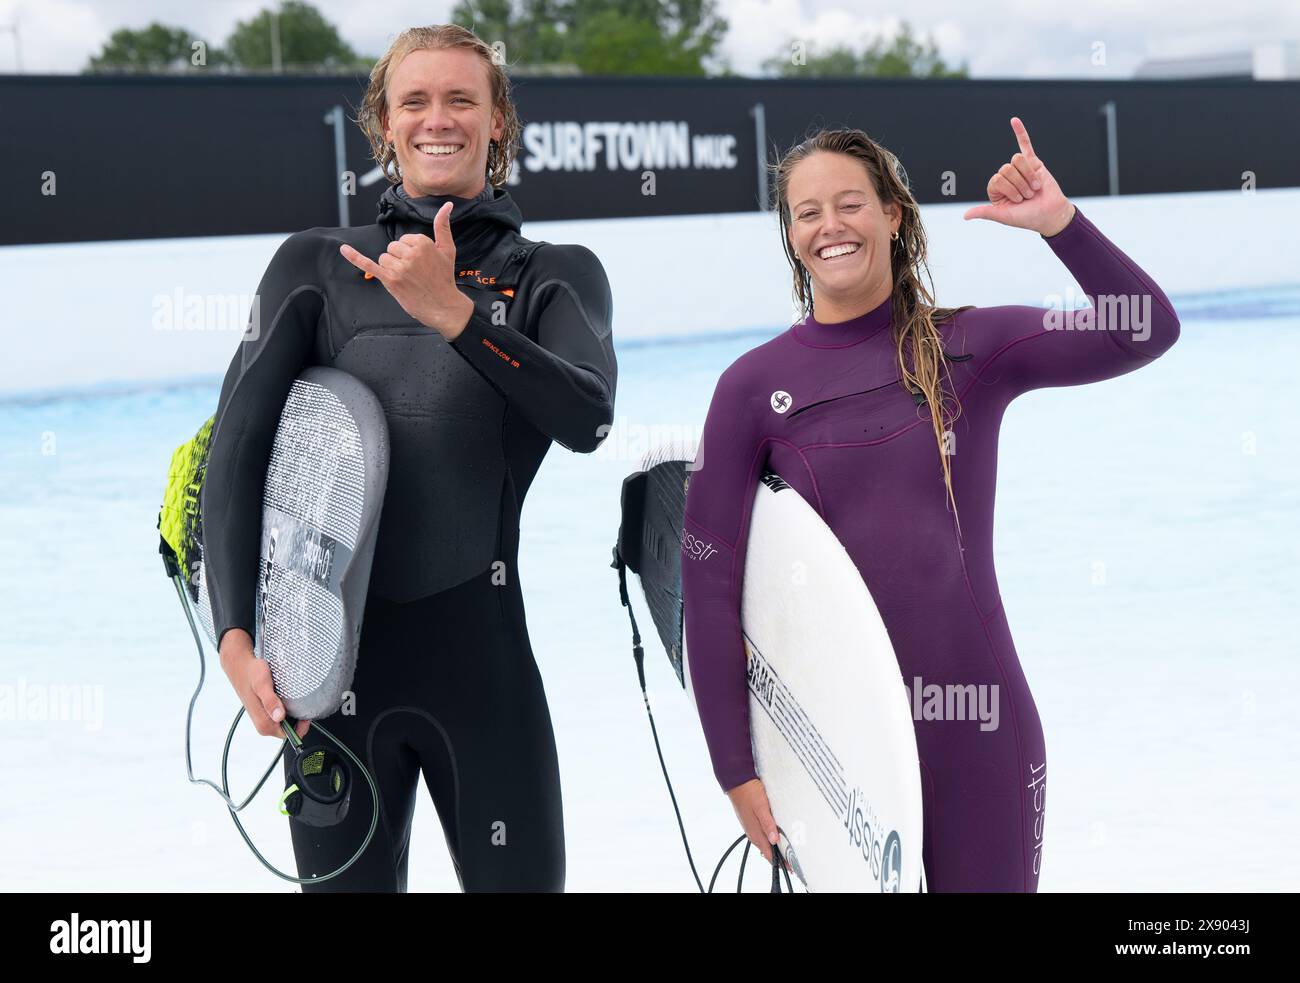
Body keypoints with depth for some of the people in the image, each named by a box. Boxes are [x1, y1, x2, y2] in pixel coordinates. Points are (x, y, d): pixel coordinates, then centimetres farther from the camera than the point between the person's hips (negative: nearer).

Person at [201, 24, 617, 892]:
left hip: (483, 654, 0)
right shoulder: (316, 266, 9)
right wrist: (236, 635, -11)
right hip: (332, 649, 0)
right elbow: (238, 444, 0)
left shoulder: (556, 276, 10)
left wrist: (454, 313, -21)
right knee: (345, 878, 7)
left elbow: (587, 418, -9)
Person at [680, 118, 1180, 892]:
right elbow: (710, 587, -2)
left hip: (978, 720, 1)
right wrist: (736, 769, -5)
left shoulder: (967, 348, 2)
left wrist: (1059, 221, -20)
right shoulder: (754, 386, -1)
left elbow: (1149, 329, -9)